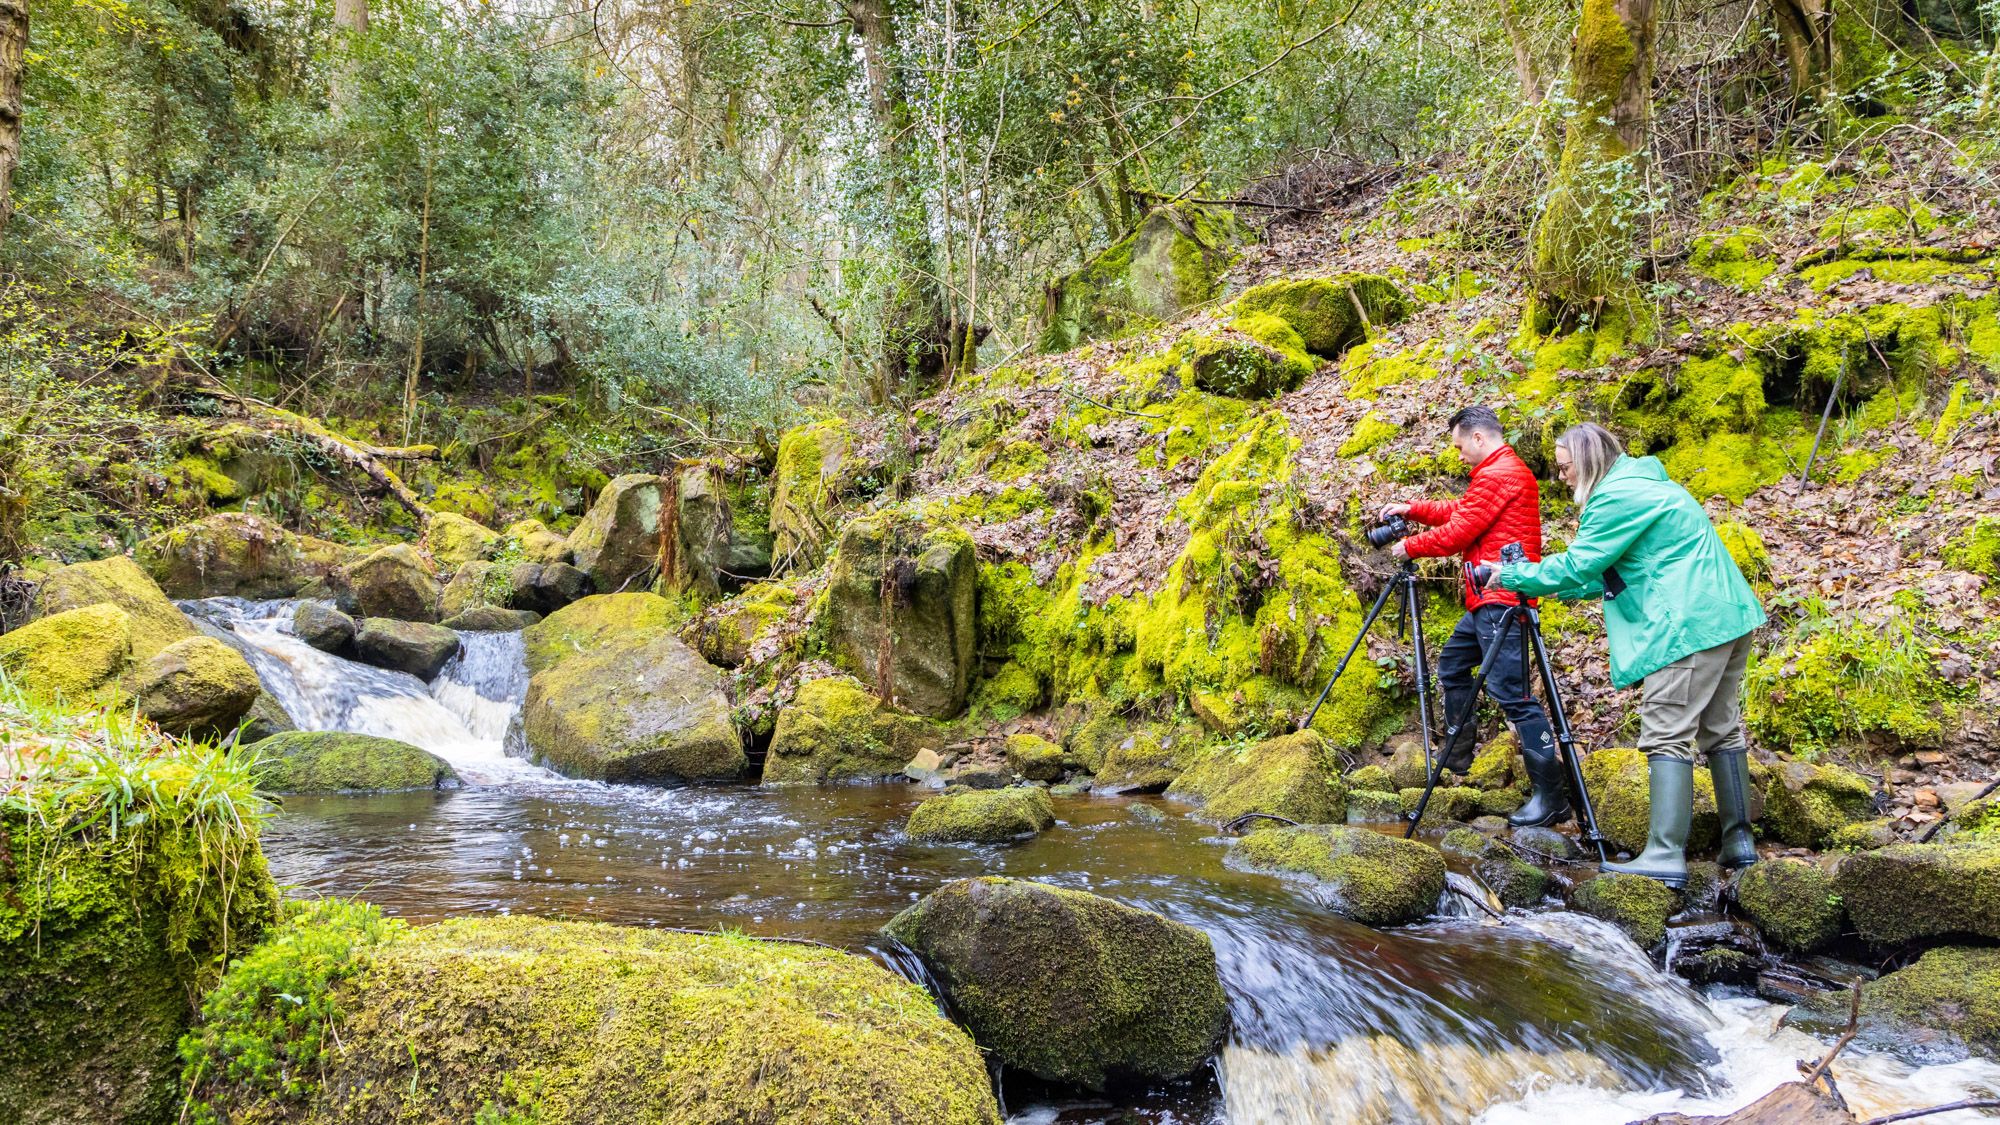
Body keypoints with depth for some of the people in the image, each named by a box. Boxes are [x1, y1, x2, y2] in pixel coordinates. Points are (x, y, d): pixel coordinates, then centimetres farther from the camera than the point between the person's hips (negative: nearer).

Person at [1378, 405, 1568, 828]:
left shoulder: (1498, 475, -14)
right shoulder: (1507, 471, 19)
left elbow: (1457, 532, -13)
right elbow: (1458, 511, 26)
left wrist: (1409, 547, 1)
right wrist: (1409, 508, 20)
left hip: (1500, 599, -11)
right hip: (1488, 600, 11)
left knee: (1510, 692, -12)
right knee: (1451, 663, 22)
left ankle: (1552, 795, -10)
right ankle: (1458, 752, 31)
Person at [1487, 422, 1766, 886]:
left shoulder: (1617, 497, -12)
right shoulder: (1646, 485, 20)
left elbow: (1576, 567, -12)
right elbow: (1617, 571, 26)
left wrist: (1512, 576, 0)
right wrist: (1562, 588, 21)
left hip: (1690, 628, -11)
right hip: (1726, 619, 11)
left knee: (1666, 736, -10)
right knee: (1721, 730, 15)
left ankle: (1665, 856, -14)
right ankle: (1739, 842, 20)